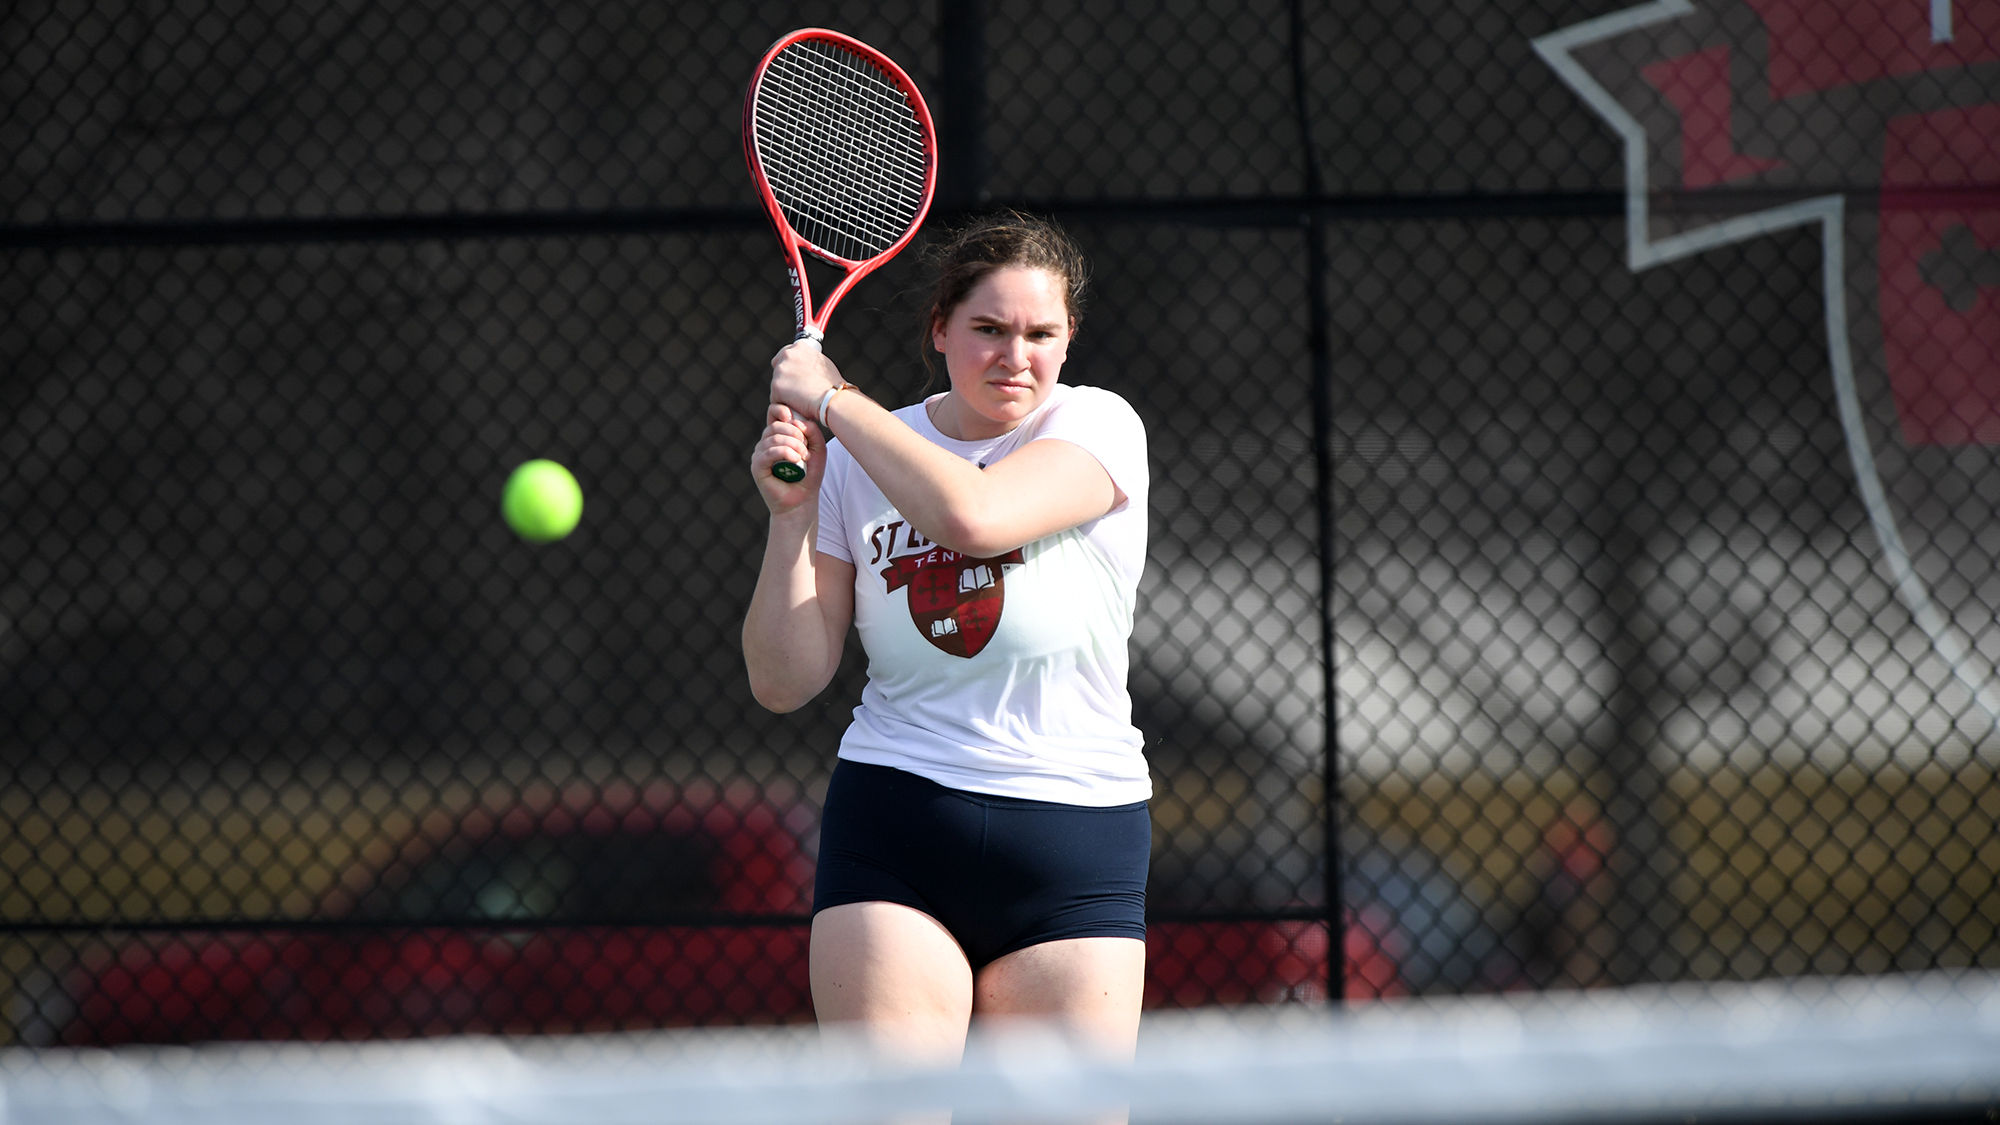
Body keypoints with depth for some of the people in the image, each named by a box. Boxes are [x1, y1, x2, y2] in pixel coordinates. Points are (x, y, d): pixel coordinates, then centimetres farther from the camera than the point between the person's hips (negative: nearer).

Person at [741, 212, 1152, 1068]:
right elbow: (784, 683, 2)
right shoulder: (855, 458, 5)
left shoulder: (1095, 425, -3)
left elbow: (975, 515, -25)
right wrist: (791, 512, -10)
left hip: (1074, 853, -1)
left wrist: (833, 398, -14)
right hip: (894, 843, 1)